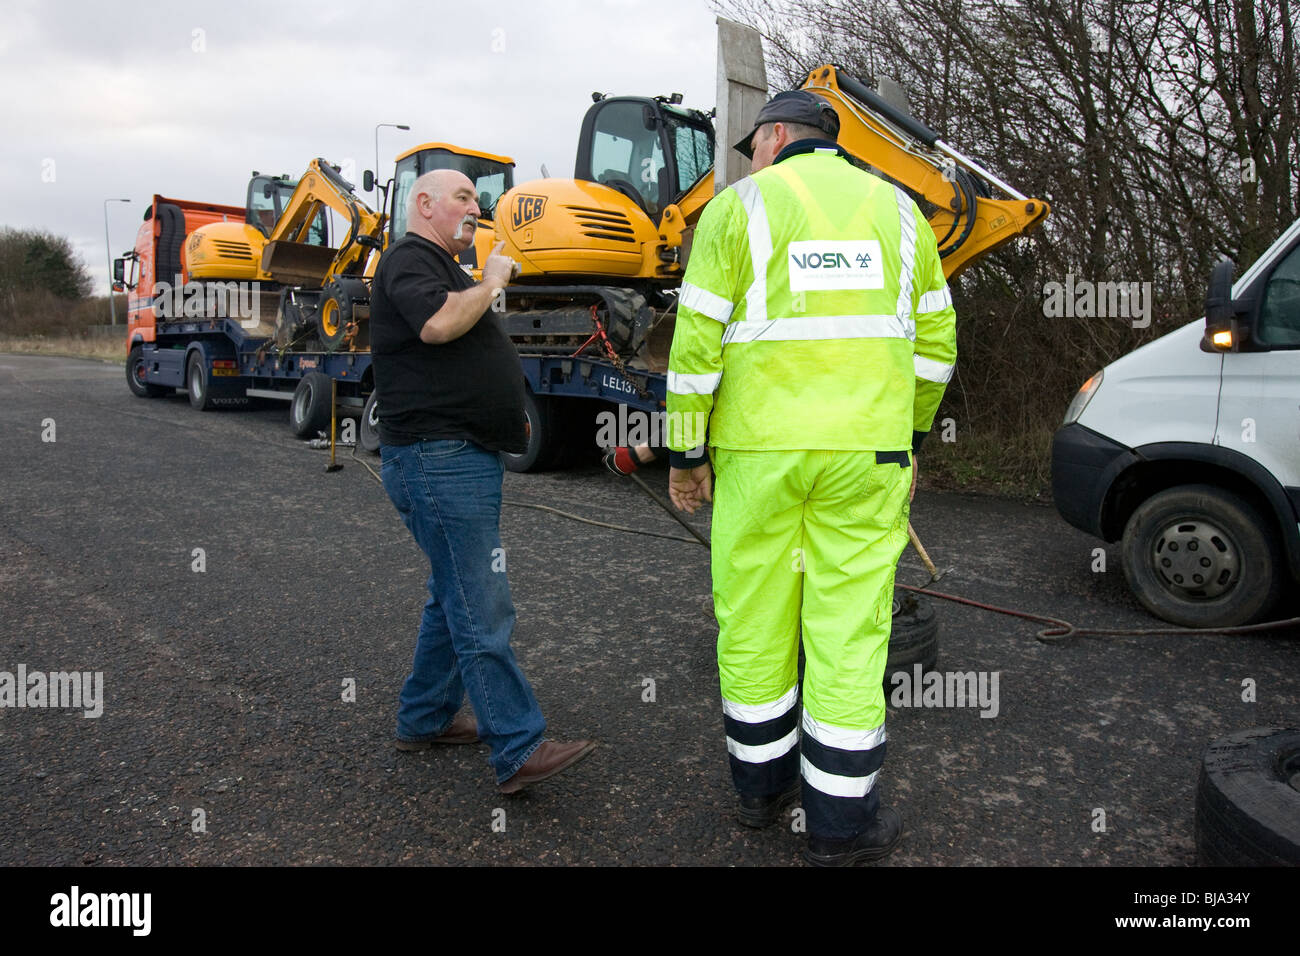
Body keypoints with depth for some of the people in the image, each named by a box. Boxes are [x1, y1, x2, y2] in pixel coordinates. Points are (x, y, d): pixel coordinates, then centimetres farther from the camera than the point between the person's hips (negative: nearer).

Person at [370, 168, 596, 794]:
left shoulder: (444, 268, 27)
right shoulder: (409, 259, -6)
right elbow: (438, 323, -27)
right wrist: (492, 281, -11)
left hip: (466, 457, 11)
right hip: (438, 457, -11)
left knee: (455, 597, 16)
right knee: (482, 613, -11)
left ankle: (425, 719, 28)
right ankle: (519, 752, -8)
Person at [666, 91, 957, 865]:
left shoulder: (739, 206, 4)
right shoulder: (897, 208, 14)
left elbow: (697, 343, -4)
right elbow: (933, 341, 13)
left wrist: (686, 452, 2)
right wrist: (910, 438, 21)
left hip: (758, 451, -1)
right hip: (867, 454, 2)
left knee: (755, 620, 11)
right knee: (849, 628, 5)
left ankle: (763, 786, 27)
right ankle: (841, 823, 14)